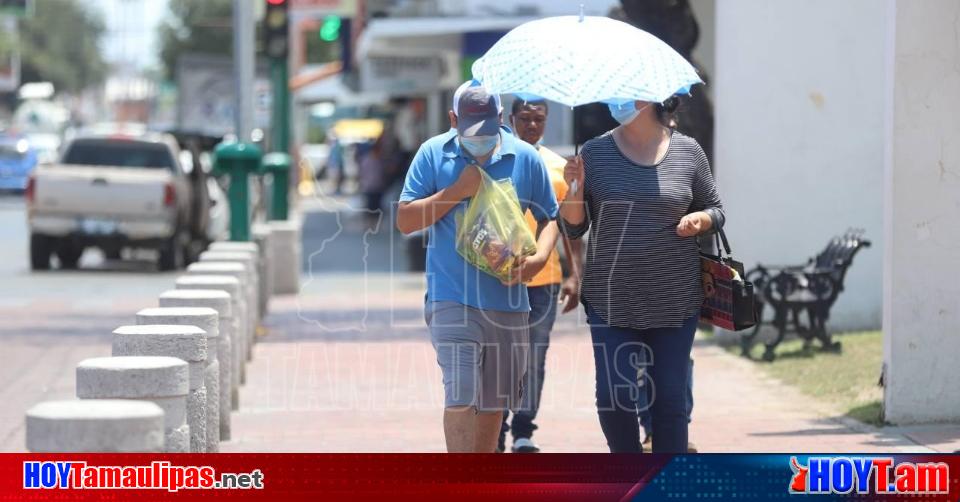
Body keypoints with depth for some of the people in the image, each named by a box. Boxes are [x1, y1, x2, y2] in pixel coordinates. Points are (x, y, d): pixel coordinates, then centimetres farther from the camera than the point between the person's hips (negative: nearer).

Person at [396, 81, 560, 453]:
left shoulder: (525, 158, 5)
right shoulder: (434, 154, 0)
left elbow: (549, 217, 13)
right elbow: (405, 220, -2)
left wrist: (539, 258, -7)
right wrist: (457, 192, -13)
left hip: (507, 297, 3)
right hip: (452, 299, -3)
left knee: (493, 401, 12)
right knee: (461, 394, -15)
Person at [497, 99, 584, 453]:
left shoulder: (558, 167, 9)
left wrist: (574, 275, 3)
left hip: (545, 280, 2)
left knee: (535, 357, 4)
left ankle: (523, 431, 12)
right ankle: (496, 433, 8)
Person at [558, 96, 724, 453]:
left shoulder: (687, 152, 3)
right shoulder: (595, 152, 2)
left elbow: (715, 210, 14)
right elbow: (572, 229, 4)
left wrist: (700, 219, -8)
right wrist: (575, 189, -14)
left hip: (674, 300, 0)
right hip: (611, 300, 0)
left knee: (670, 398, 3)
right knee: (614, 398, -7)